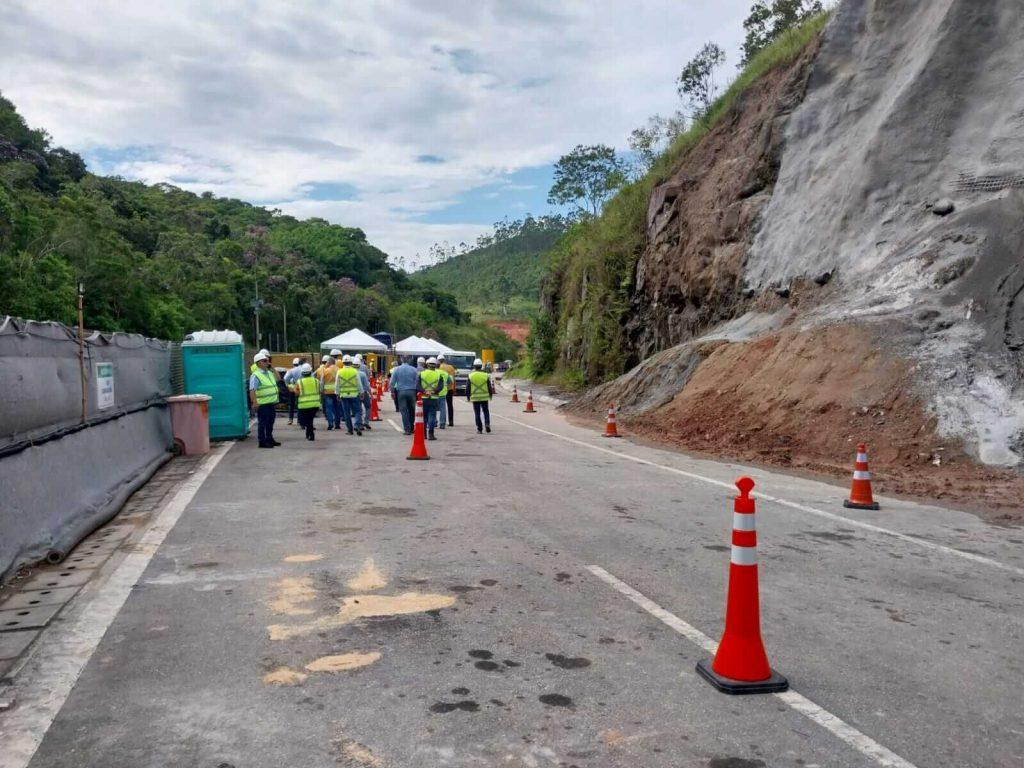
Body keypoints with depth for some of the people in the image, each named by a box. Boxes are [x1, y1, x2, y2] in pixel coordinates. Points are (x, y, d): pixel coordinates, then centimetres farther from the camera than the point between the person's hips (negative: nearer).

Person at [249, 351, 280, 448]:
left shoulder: (269, 373, 12)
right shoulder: (256, 376, -15)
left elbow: (277, 380, 32)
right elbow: (252, 390, -24)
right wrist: (254, 402, -31)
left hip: (271, 403, 9)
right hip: (262, 404, -8)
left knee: (270, 423, 18)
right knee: (262, 423, -1)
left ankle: (269, 439, 29)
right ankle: (262, 442, 5)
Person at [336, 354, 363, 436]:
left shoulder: (339, 372, -1)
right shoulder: (355, 371, -6)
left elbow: (337, 385, 4)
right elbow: (359, 384, -3)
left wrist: (338, 394, 14)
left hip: (344, 395, 2)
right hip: (354, 394, -2)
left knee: (347, 413, 9)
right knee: (357, 411, 4)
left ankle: (350, 430, 11)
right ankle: (358, 425, -17)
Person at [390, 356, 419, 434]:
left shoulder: (396, 369, -1)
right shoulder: (414, 370, -1)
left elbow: (392, 382, -1)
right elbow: (418, 382, 1)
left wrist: (392, 391, 8)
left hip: (401, 392, -1)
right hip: (412, 392, 1)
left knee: (404, 411, 2)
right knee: (412, 411, 12)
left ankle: (407, 429, -1)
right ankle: (411, 428, 19)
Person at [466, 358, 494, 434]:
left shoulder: (471, 376, -2)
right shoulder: (486, 375, -2)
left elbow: (468, 387, 2)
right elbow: (490, 386, 4)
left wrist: (468, 396, 13)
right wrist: (491, 395, 18)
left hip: (475, 397, 0)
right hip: (485, 397, 0)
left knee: (477, 413, 5)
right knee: (486, 411, 12)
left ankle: (479, 429, 3)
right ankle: (487, 424, -7)